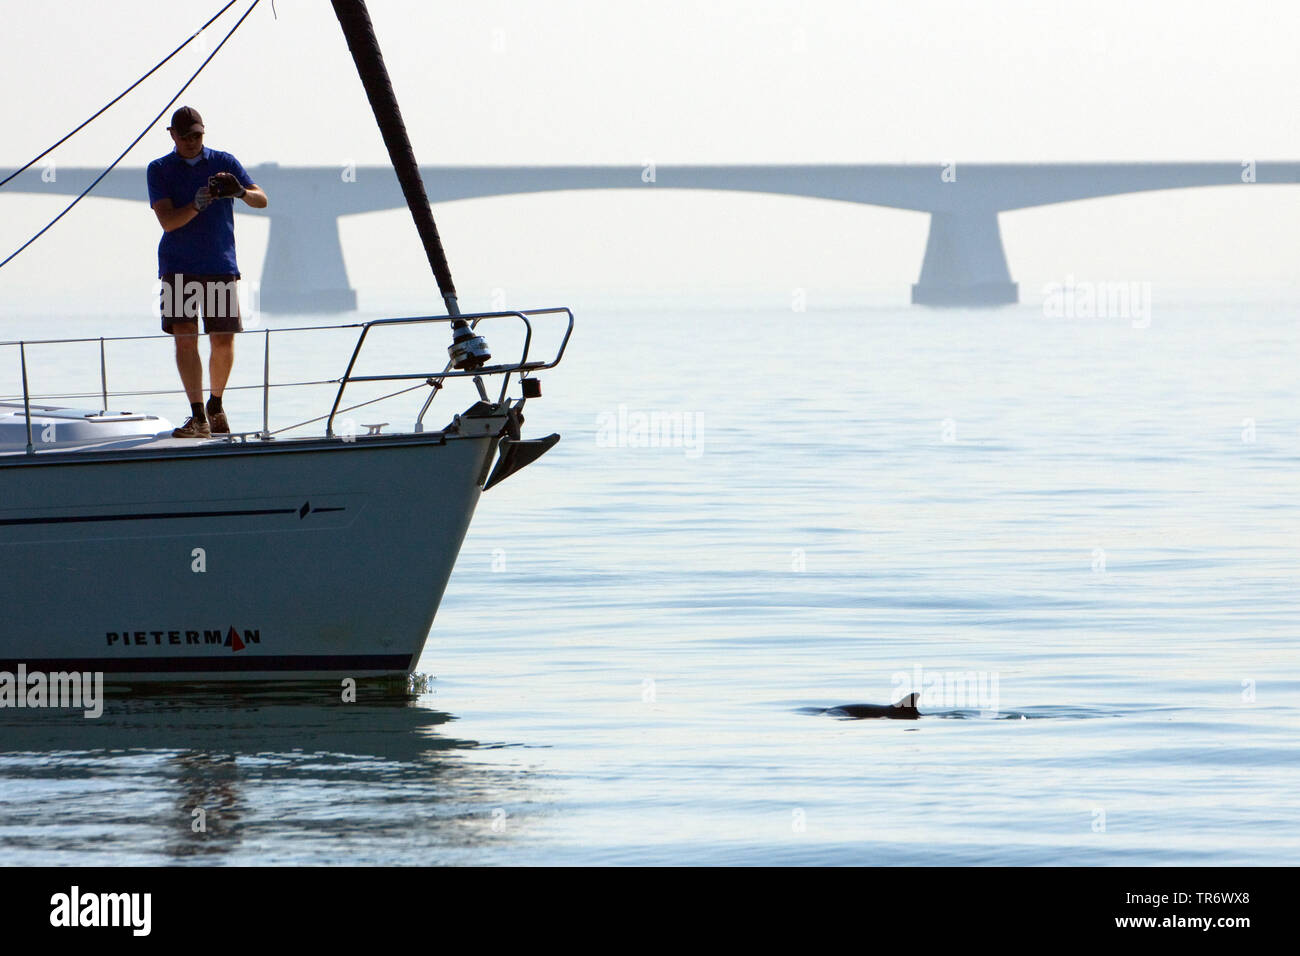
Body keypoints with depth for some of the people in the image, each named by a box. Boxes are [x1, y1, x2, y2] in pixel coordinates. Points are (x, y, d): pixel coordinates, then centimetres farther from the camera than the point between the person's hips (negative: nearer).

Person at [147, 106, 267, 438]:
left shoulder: (224, 162, 8)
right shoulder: (159, 170, 5)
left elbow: (261, 200, 2)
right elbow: (167, 221, -7)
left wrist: (240, 191, -20)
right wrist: (198, 204, -25)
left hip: (221, 266, 1)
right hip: (178, 268, -1)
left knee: (223, 342, 2)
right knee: (184, 336, -12)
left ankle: (216, 406, 24)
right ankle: (198, 417, -14)